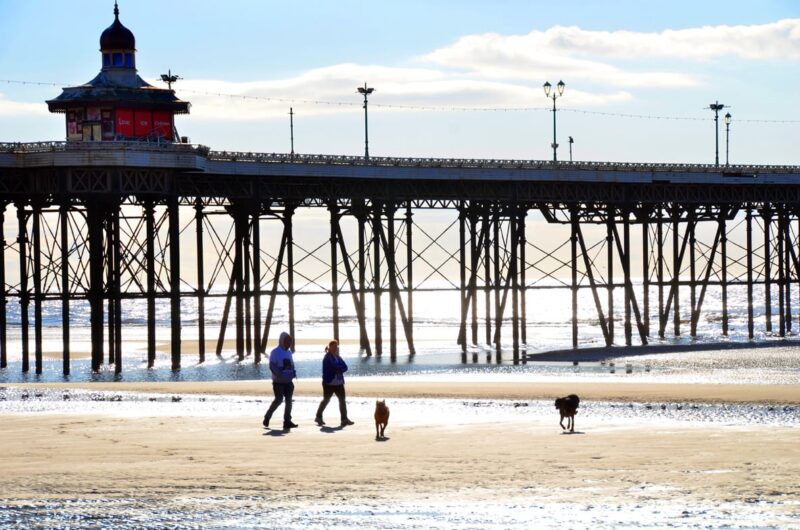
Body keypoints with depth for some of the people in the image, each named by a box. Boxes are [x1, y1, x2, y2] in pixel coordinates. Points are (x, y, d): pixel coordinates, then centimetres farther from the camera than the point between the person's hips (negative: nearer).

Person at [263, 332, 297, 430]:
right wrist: (280, 375, -25)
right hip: (278, 381, -7)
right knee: (279, 400, -11)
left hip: (288, 381, 7)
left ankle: (287, 421, 1)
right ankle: (267, 417, 6)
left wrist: (294, 372, 2)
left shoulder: (289, 352, 16)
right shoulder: (275, 352, -6)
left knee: (288, 400, 0)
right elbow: (272, 366, -14)